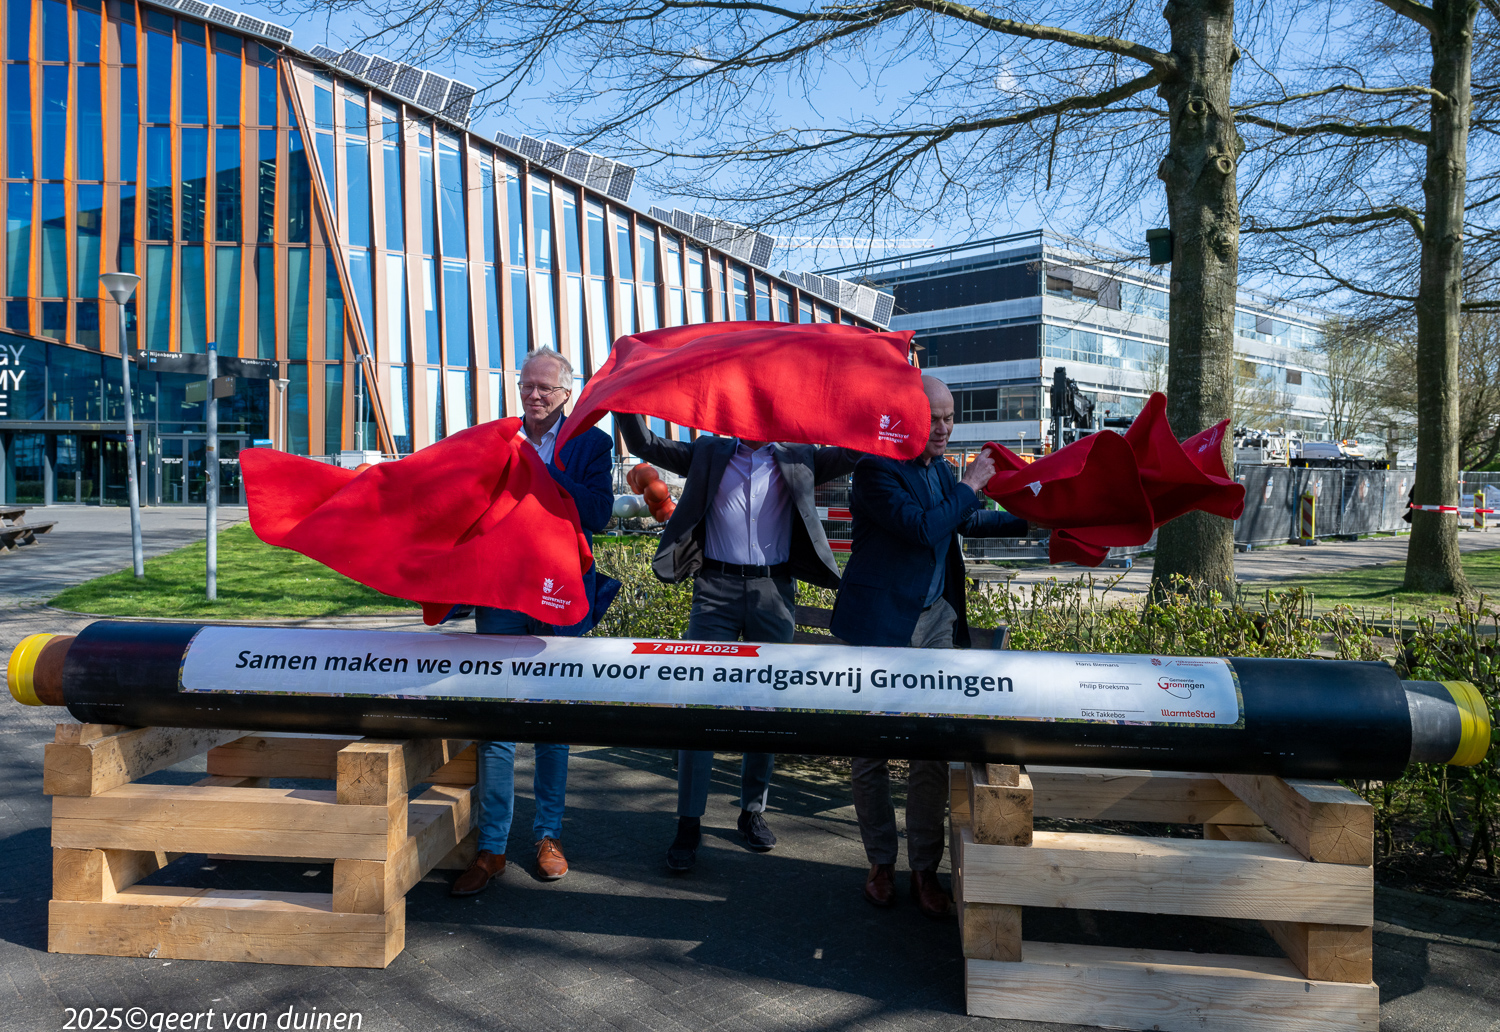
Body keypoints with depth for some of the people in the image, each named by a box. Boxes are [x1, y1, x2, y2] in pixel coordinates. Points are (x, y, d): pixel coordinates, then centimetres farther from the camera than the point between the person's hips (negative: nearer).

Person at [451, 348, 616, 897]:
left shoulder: (591, 443, 3)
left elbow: (598, 513, -12)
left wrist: (541, 473, -15)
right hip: (501, 595, 1)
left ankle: (549, 835, 23)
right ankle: (491, 847, 10)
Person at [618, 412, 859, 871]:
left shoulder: (799, 458, 11)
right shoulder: (708, 453, 10)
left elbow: (854, 453, 7)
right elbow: (644, 445, 9)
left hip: (774, 592, 1)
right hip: (716, 589, -1)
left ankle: (753, 809, 23)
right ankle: (689, 822, 3)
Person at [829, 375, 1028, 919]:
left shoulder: (940, 469, 11)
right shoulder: (875, 470, -13)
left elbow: (966, 519, 28)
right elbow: (924, 527, -24)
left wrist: (1032, 521, 26)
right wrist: (971, 484, -14)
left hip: (935, 619, 6)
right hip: (880, 624, -6)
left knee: (933, 751, 4)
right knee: (872, 749, 5)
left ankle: (925, 868, 16)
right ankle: (881, 863, 22)